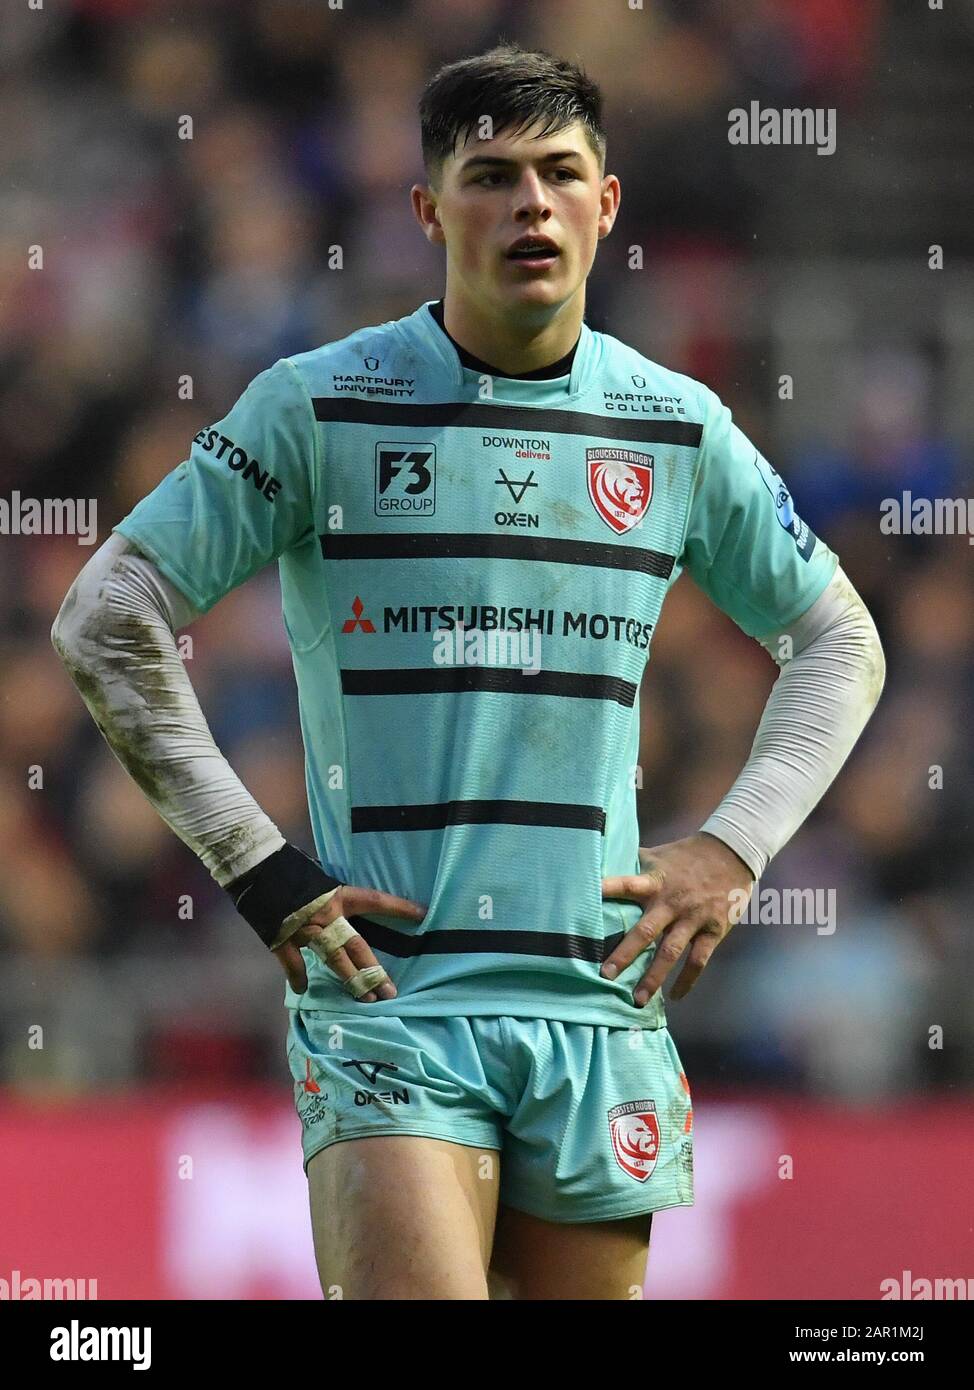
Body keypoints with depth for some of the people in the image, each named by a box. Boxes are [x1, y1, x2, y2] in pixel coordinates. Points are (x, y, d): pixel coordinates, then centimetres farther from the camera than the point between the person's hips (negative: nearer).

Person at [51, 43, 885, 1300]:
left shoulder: (678, 428, 9)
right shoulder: (321, 406, -2)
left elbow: (837, 641, 23)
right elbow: (107, 620, 0)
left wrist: (732, 851, 8)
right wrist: (258, 872, -4)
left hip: (598, 1003, 4)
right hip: (387, 992, -4)